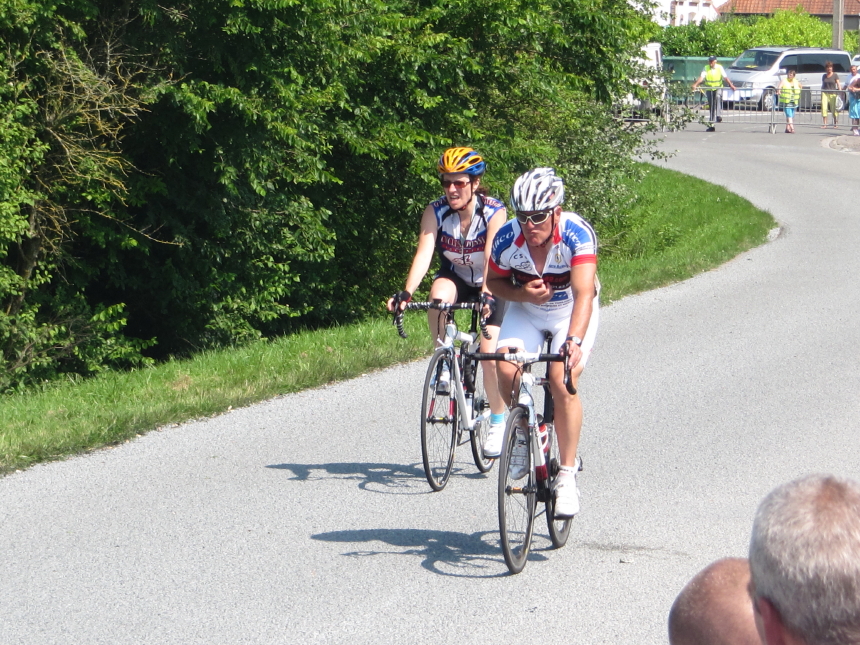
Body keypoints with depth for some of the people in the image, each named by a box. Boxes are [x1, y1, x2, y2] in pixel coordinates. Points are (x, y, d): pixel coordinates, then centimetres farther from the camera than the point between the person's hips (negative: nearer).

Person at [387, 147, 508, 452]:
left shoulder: (494, 212, -25)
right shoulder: (436, 212, -20)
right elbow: (424, 253, -31)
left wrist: (486, 294, -54)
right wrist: (406, 293, -46)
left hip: (491, 284, -2)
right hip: (455, 277, 2)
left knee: (489, 352, -16)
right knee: (438, 297, -35)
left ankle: (497, 422, 3)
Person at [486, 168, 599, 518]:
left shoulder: (577, 234, -32)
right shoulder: (507, 239, -23)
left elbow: (584, 294, -43)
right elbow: (494, 281, -3)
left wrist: (574, 341, -58)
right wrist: (521, 294, -23)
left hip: (572, 314, -3)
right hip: (527, 312, 3)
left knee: (562, 381, -25)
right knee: (507, 369, -24)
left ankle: (567, 476, -12)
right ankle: (523, 432, 7)